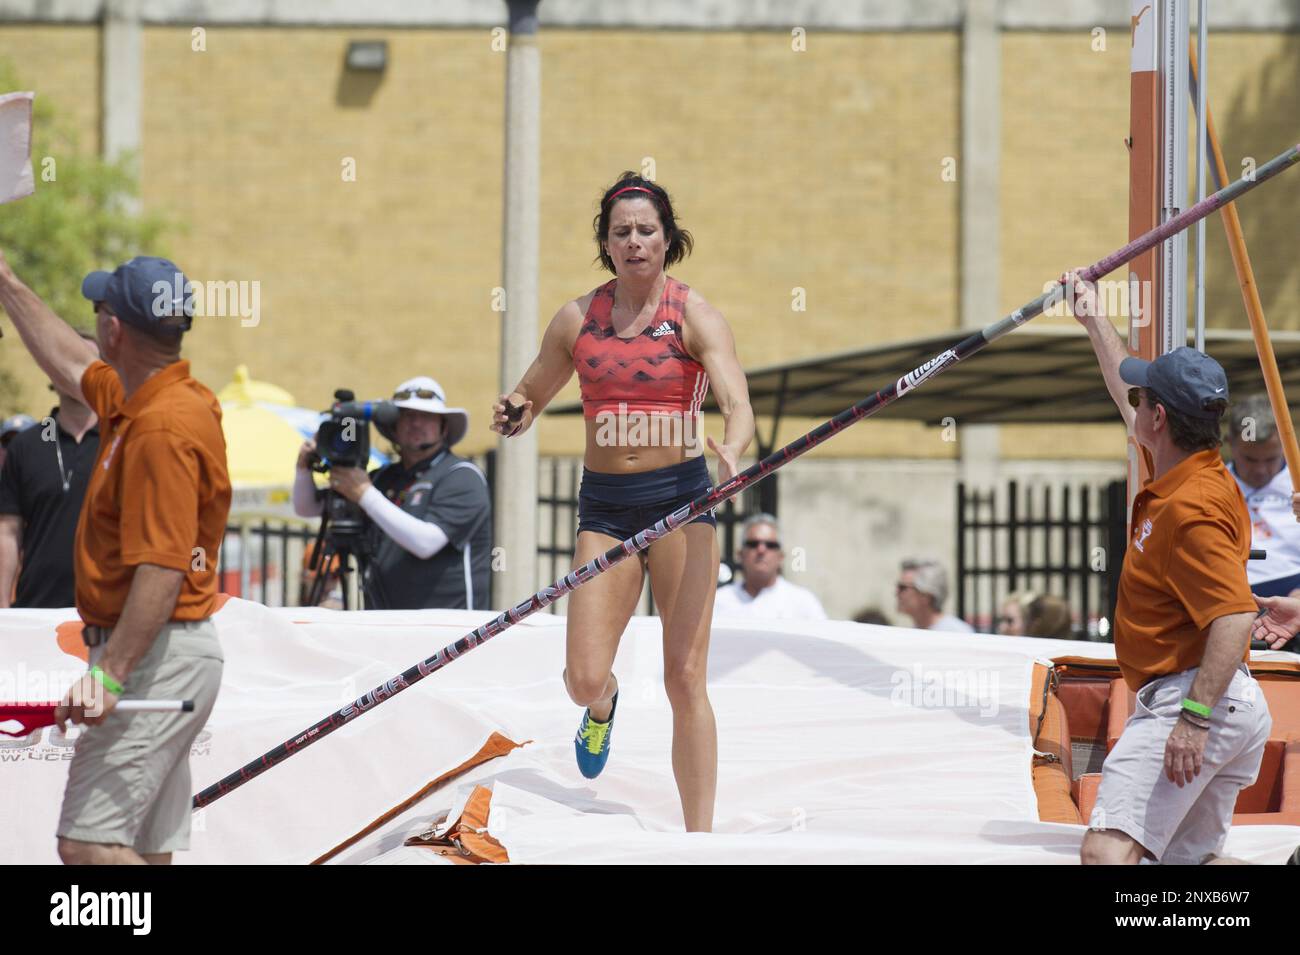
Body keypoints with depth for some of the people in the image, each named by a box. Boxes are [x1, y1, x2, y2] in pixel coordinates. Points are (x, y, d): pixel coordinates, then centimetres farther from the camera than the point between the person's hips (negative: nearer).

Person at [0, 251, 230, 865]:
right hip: (153, 656, 11)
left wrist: (111, 674, -30)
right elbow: (69, 362, 31)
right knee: (144, 854, 11)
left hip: (158, 657, -11)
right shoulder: (133, 402, 11)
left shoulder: (163, 430, -20)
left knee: (88, 845, -16)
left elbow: (162, 572, -26)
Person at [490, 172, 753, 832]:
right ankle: (603, 707, 34)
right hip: (604, 504, 3)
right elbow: (531, 395, 18)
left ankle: (699, 839, -3)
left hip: (680, 500, -3)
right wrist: (513, 413, -6)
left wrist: (731, 452, -38)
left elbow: (737, 406, -15)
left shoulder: (696, 317, -3)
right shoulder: (577, 319, 7)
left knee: (685, 679, -8)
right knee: (584, 679, -6)